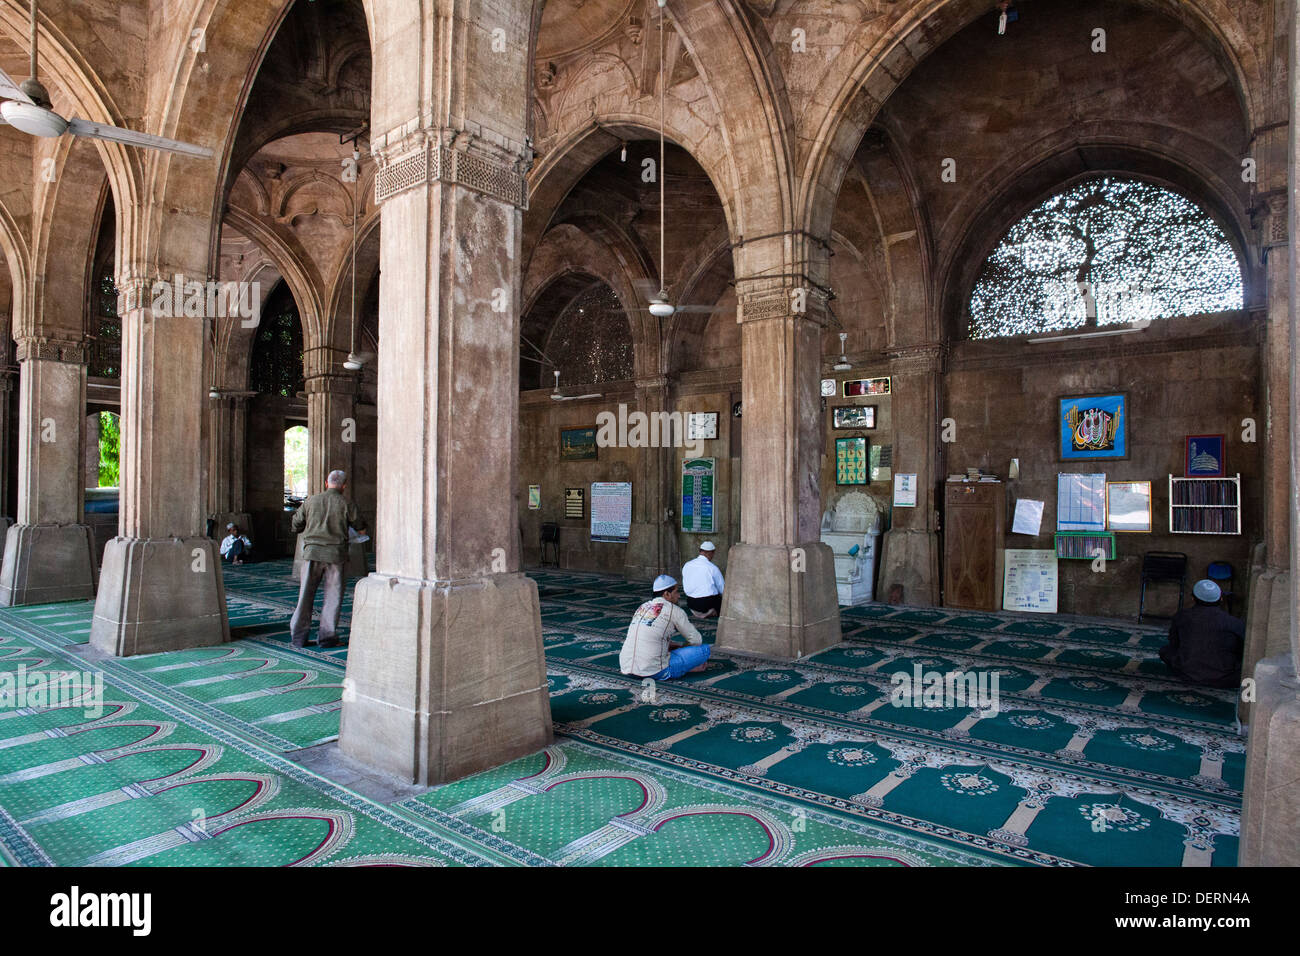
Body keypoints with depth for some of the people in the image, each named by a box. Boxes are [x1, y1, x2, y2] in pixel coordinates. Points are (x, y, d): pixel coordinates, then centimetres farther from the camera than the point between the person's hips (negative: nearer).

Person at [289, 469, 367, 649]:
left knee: (306, 594, 11)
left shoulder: (311, 501, 6)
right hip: (335, 554, -2)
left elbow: (295, 526, 13)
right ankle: (326, 637, 8)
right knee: (333, 596, 6)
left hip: (312, 552, 3)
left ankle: (298, 636, 15)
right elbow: (361, 528, 5)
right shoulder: (346, 504, -3)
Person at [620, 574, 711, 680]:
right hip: (654, 671, -7)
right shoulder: (673, 610, -2)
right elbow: (696, 641, 7)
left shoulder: (642, 607, 17)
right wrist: (681, 648, 26)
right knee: (704, 649, 0)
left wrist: (673, 647, 26)